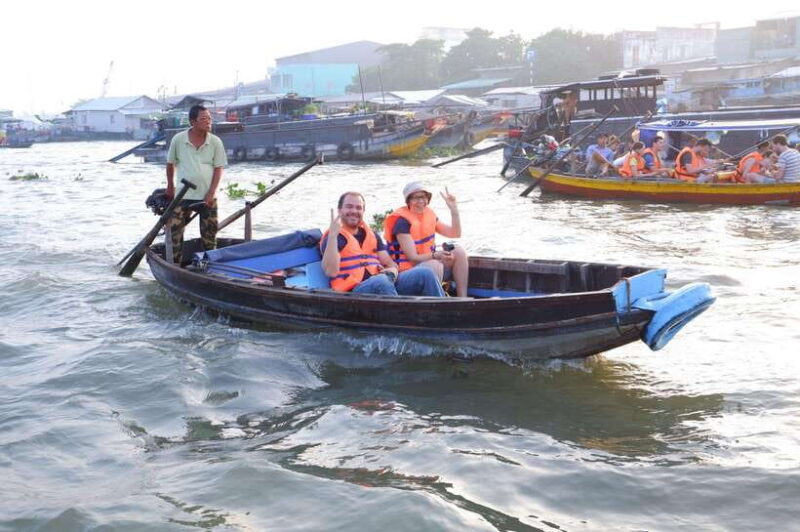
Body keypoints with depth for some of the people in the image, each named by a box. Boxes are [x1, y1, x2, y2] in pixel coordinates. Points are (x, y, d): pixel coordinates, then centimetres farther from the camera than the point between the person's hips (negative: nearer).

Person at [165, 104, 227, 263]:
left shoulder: (215, 142, -4)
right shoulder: (178, 140, -5)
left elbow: (218, 169, -2)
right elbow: (170, 163, 8)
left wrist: (211, 194, -8)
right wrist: (170, 187, 12)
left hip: (207, 196, 1)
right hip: (183, 195, 0)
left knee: (209, 232, 7)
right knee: (175, 231, -2)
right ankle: (175, 264, 8)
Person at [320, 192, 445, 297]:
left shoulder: (371, 235, 24)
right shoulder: (332, 237, 3)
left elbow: (389, 263, 23)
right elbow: (331, 271, -15)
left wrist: (392, 271, -3)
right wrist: (333, 235, -20)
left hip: (386, 283, 7)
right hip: (353, 291, -6)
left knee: (425, 274, -10)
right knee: (381, 281, -38)